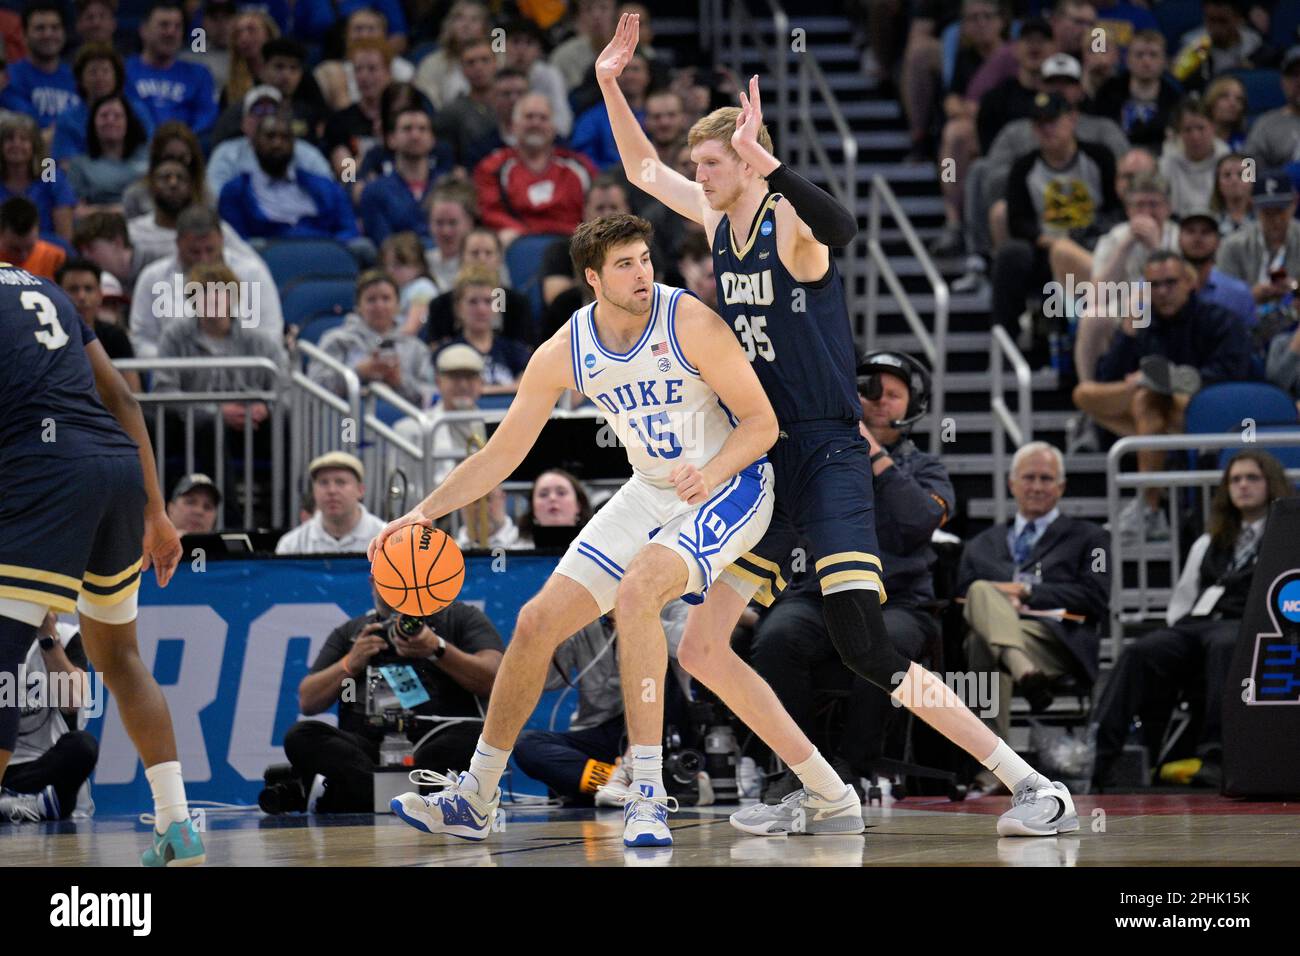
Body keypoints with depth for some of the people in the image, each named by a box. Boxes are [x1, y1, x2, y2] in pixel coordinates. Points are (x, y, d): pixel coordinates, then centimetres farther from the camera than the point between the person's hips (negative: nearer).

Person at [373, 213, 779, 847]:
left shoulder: (689, 324, -22)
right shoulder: (564, 353, -7)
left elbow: (762, 422, -16)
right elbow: (502, 453, 1)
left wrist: (709, 473, -35)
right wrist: (427, 511, -10)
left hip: (729, 484, -6)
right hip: (649, 492, 6)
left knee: (636, 590, -33)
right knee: (538, 621, 2)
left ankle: (648, 796, -28)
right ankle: (473, 798, 19)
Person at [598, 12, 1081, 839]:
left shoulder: (788, 220, -12)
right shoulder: (719, 218, 10)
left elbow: (841, 227, -37)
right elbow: (643, 169, 25)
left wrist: (767, 164, -47)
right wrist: (611, 84, 13)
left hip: (829, 456, -9)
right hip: (765, 464, 9)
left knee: (865, 649, -19)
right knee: (702, 648, 4)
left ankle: (1036, 789, -14)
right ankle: (827, 799, 14)